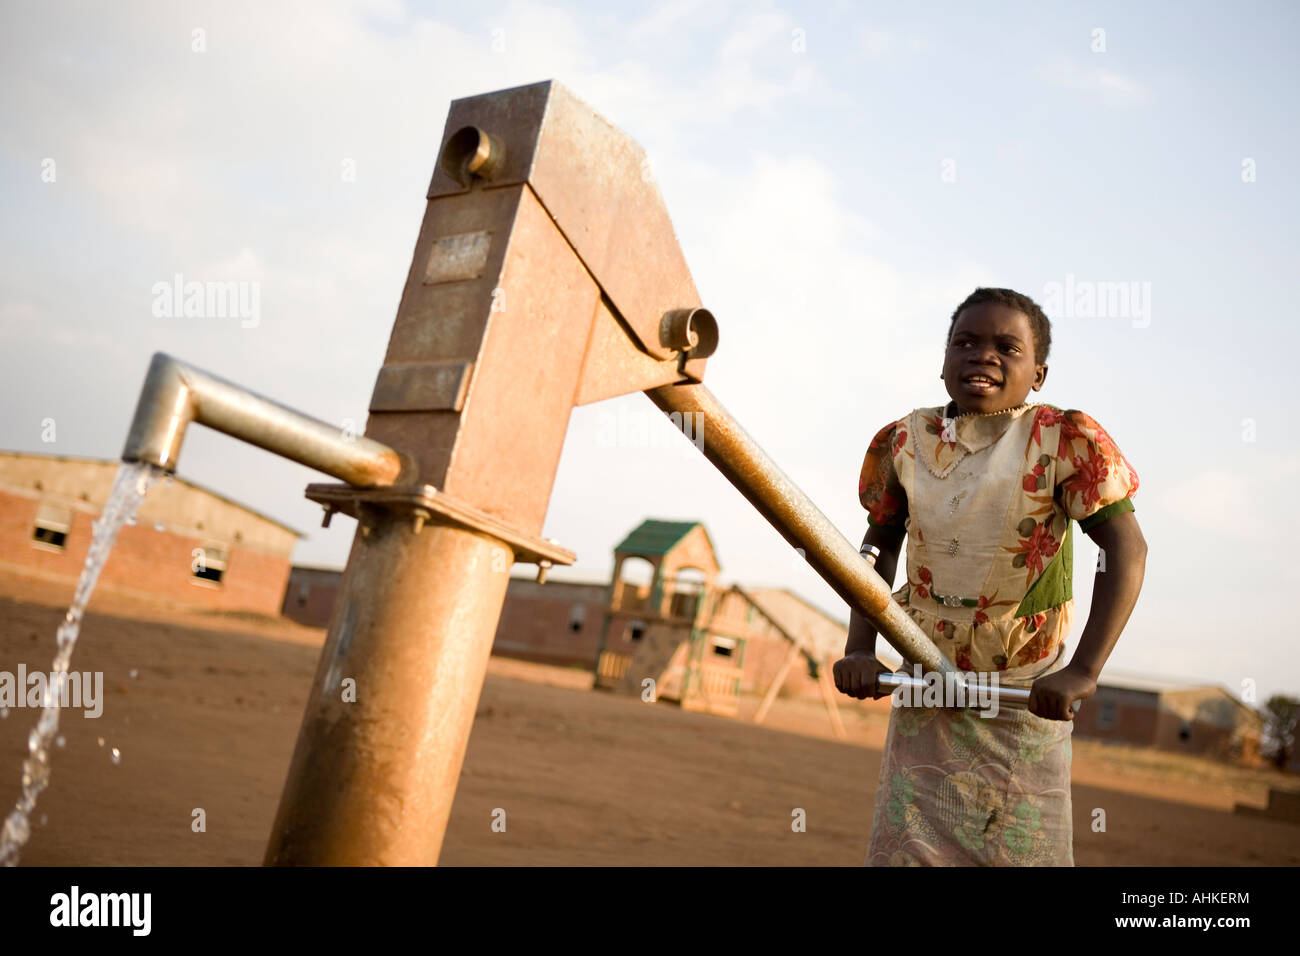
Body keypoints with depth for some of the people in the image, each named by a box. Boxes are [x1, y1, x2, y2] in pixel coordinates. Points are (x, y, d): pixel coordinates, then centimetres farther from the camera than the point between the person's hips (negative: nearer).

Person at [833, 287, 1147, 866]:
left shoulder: (1067, 441, -11)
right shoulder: (903, 442, -1)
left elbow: (1126, 548, -14)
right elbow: (880, 544, 10)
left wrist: (1084, 671, -21)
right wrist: (860, 649, 0)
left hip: (1027, 699, -2)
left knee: (1025, 848, 5)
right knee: (904, 845, 4)